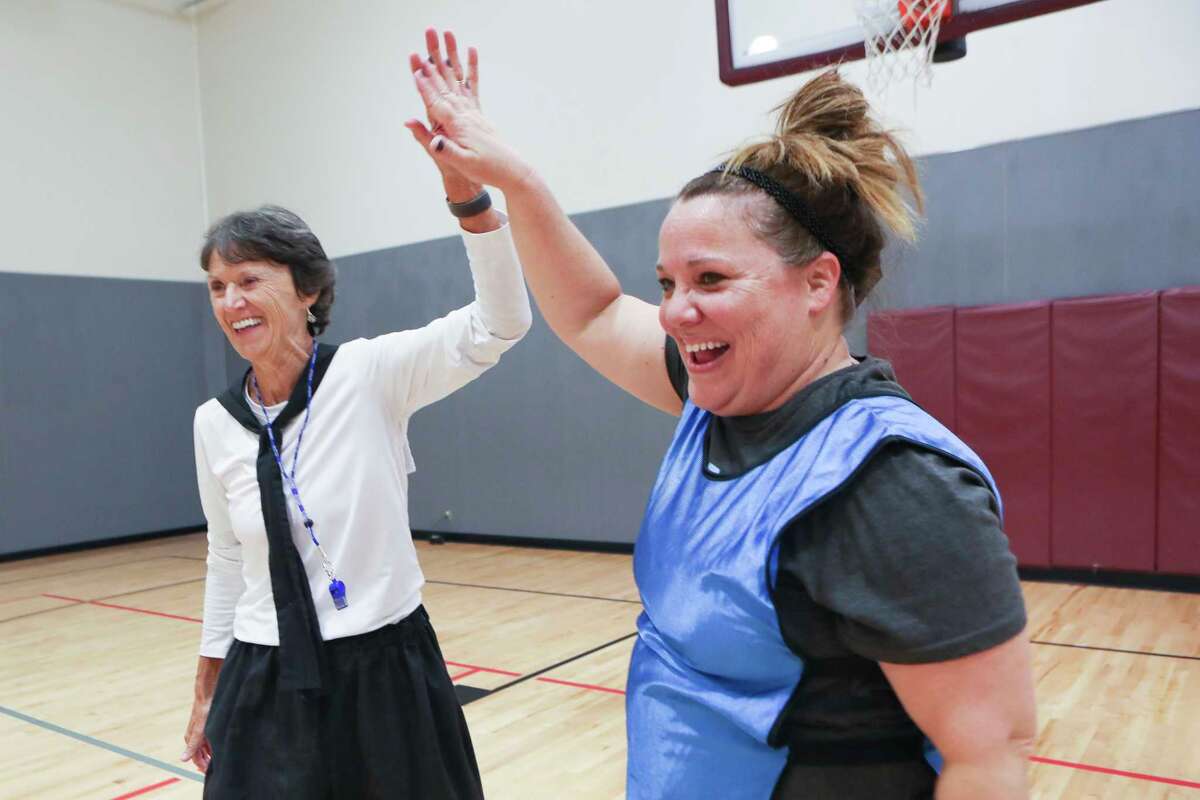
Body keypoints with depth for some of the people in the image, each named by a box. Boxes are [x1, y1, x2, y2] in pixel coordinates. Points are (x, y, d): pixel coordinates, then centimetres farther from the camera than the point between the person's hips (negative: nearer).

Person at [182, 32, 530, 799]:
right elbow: (227, 561, 10)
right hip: (266, 694, 4)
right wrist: (209, 693, 16)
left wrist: (464, 187, -37)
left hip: (387, 677, -3)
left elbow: (501, 326, -24)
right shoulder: (214, 423, 0)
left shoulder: (371, 373, -12)